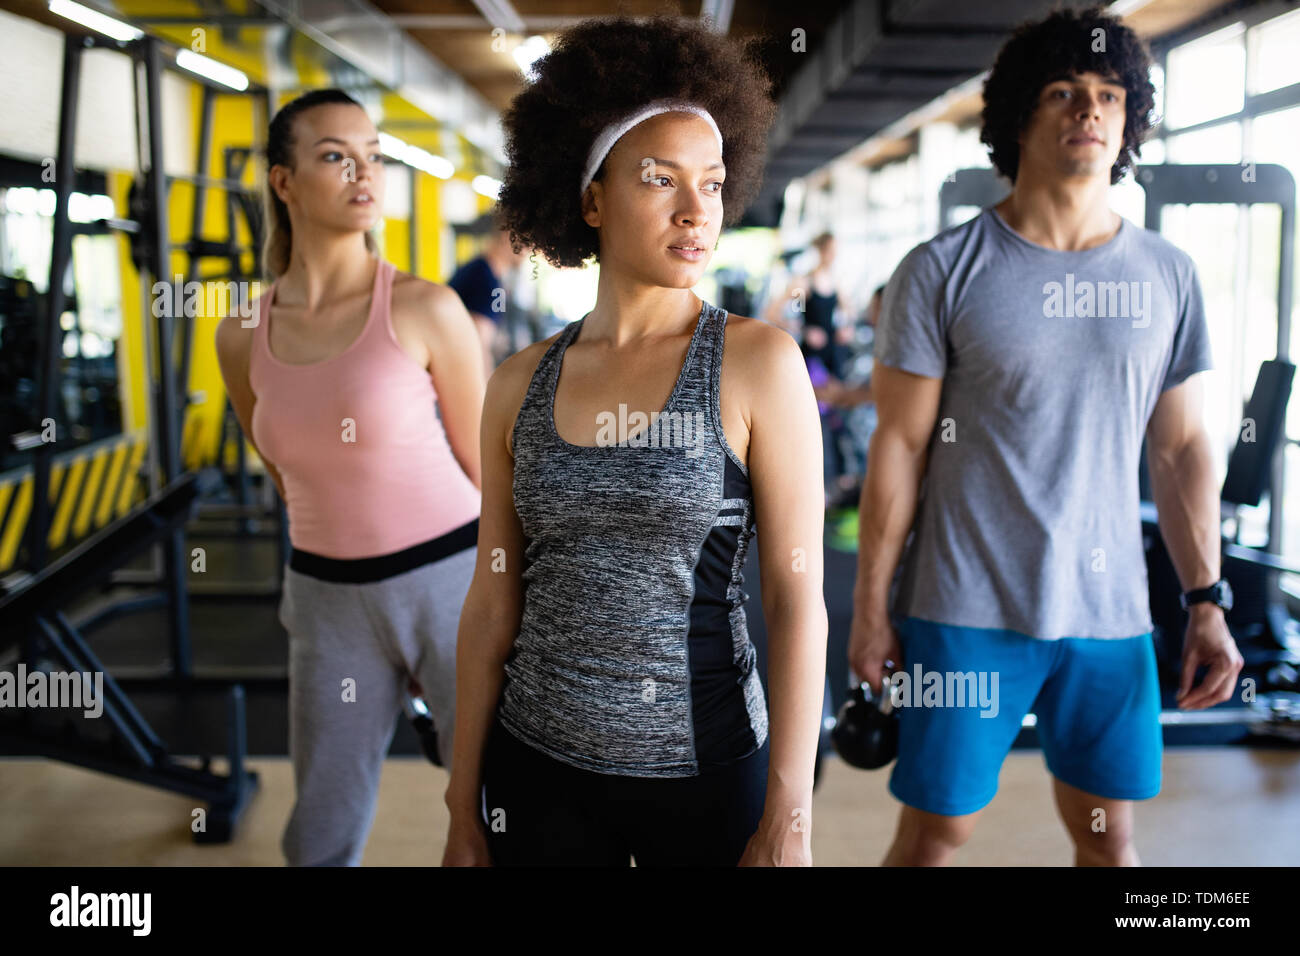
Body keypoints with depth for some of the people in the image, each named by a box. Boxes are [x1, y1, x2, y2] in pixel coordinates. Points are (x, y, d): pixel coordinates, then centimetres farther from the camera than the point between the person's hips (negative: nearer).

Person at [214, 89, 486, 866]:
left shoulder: (428, 309, -10)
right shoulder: (242, 337, 0)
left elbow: (483, 466, 0)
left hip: (453, 580, -3)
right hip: (330, 599, 3)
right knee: (322, 839, 15)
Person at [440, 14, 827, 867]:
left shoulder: (757, 362, -9)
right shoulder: (521, 386, -1)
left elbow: (798, 597, -11)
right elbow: (494, 604, 3)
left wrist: (788, 827, -13)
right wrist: (464, 808, 6)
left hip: (706, 772, -2)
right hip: (539, 765, 3)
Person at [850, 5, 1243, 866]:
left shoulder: (1168, 275, 5)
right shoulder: (943, 271, -5)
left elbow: (1182, 448, 9)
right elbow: (899, 447, -4)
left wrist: (1207, 602, 3)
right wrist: (869, 608, -4)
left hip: (1111, 611, 4)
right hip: (966, 610, -3)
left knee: (1109, 835, 13)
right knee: (936, 829, 5)